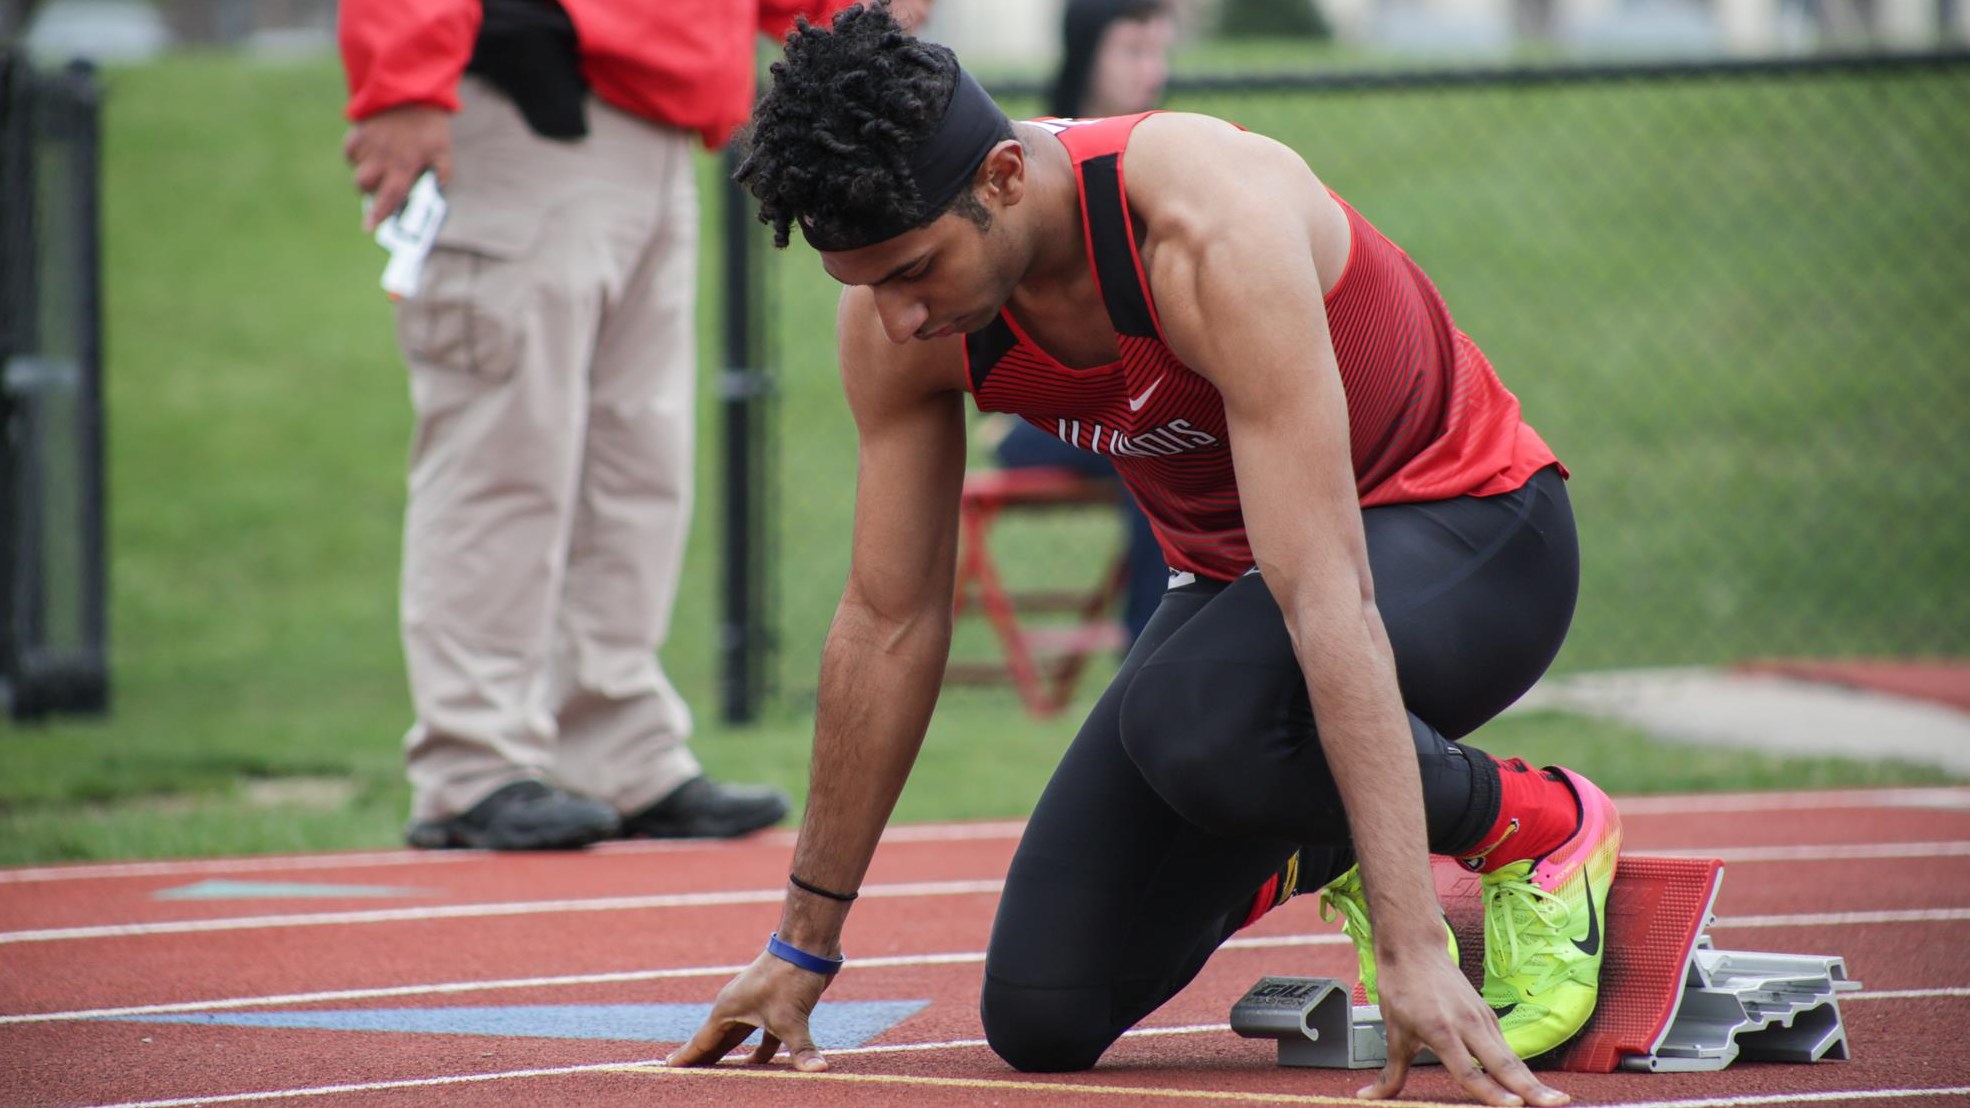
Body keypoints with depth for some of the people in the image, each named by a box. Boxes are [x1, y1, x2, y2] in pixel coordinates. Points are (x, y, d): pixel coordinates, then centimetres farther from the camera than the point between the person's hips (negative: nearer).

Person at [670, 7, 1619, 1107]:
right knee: (1043, 1016, -5)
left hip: (1468, 533, -6)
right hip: (1239, 571, 7)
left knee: (1190, 722, -38)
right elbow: (890, 624, -2)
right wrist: (805, 945, 2)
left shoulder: (1217, 231, -35)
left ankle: (1536, 824, -10)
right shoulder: (897, 321, -14)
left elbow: (1329, 596, -40)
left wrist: (1411, 949, -44)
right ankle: (1321, 854, 23)